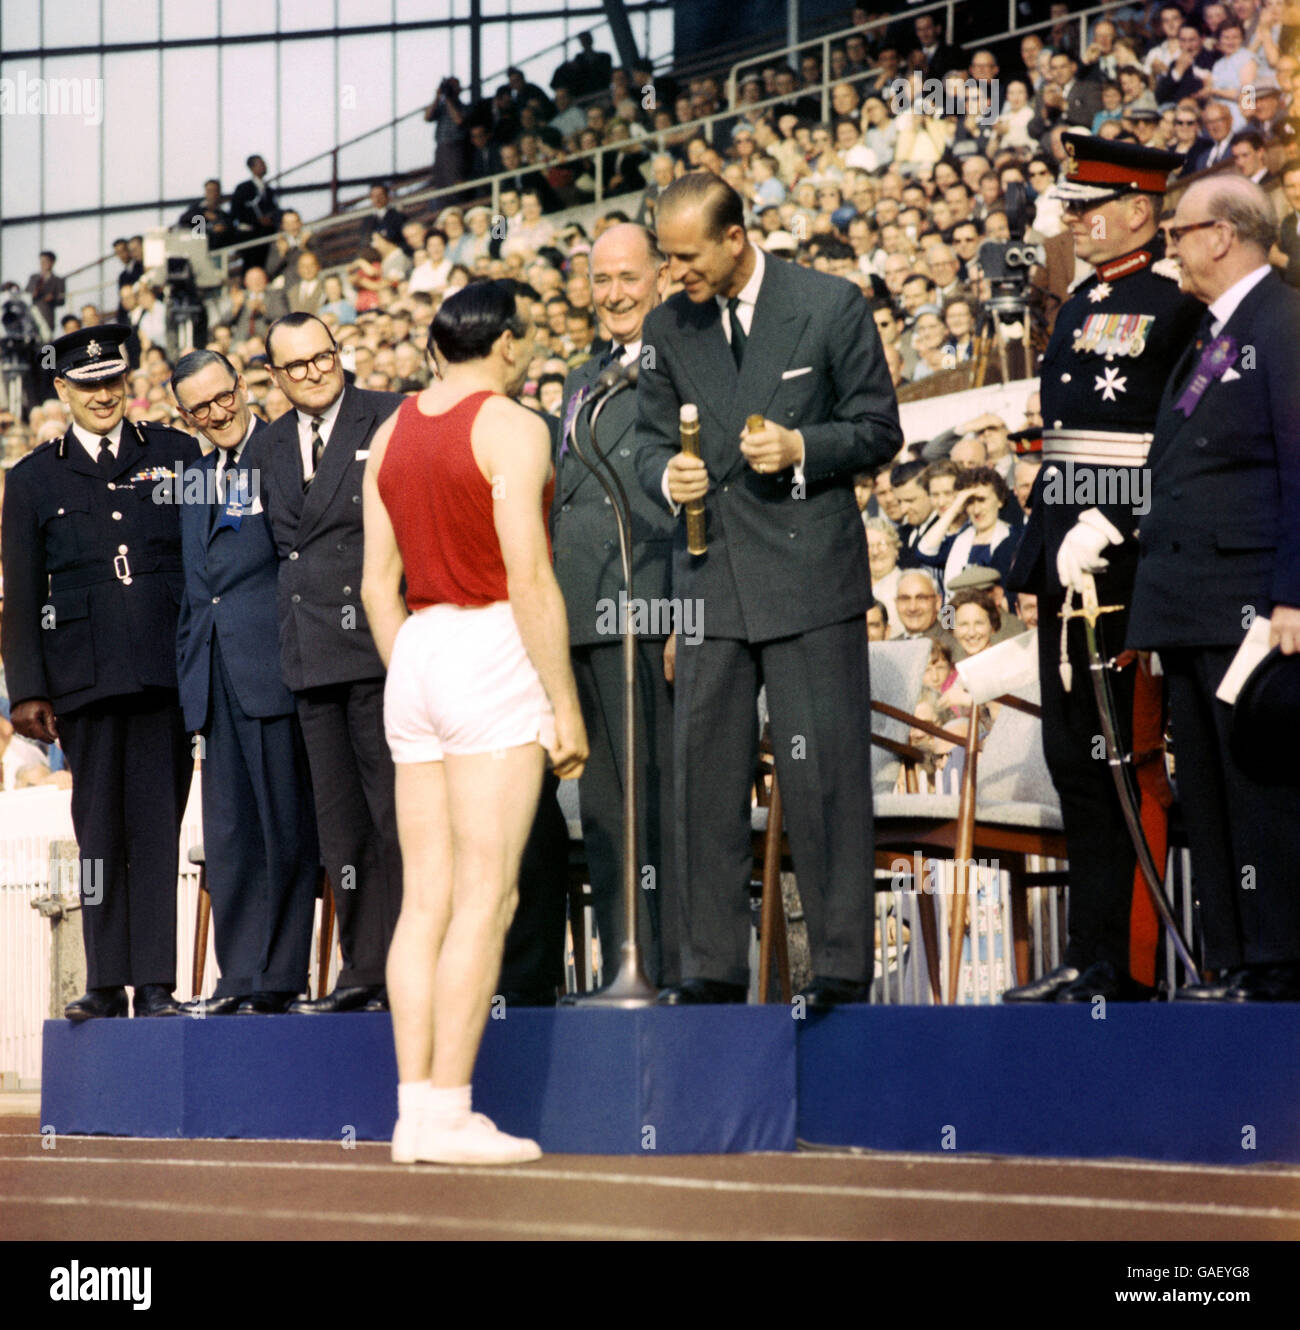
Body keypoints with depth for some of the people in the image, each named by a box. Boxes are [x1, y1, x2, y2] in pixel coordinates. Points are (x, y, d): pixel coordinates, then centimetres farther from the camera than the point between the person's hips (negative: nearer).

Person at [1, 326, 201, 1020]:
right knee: (99, 829, 1)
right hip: (84, 676, 0)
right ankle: (106, 982, 8)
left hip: (166, 670, 0)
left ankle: (155, 982, -1)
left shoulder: (176, 455, 12)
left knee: (157, 826, -3)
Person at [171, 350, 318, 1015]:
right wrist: (190, 674, 16)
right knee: (228, 835, 6)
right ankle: (239, 978, 9)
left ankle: (277, 979, -1)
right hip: (214, 673, 7)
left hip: (272, 661, -7)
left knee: (285, 828, -3)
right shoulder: (195, 476, 20)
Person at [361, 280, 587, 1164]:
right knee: (484, 898, -8)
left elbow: (379, 583, 13)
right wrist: (565, 703, -12)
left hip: (417, 657, 7)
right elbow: (529, 578, -15)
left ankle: (416, 1113, 4)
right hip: (493, 654, -7)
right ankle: (449, 1115, -12)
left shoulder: (393, 433, 13)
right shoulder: (512, 427, -8)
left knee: (426, 897, 7)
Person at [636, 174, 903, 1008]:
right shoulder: (669, 329, 10)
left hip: (810, 572, -4)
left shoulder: (831, 306, -2)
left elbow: (880, 430, 1)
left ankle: (843, 963, 1)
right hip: (710, 578, 4)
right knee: (705, 774, 3)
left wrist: (803, 450, -16)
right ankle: (715, 964, 10)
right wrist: (668, 474, -6)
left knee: (825, 774, -4)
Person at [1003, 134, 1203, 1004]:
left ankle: (1107, 966, -2)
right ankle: (1095, 959, 17)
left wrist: (1107, 531, -22)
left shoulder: (1173, 304, -10)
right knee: (1075, 758, 11)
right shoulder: (1085, 301, 17)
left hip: (1117, 562, -9)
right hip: (1068, 557, 9)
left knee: (1096, 763, -7)